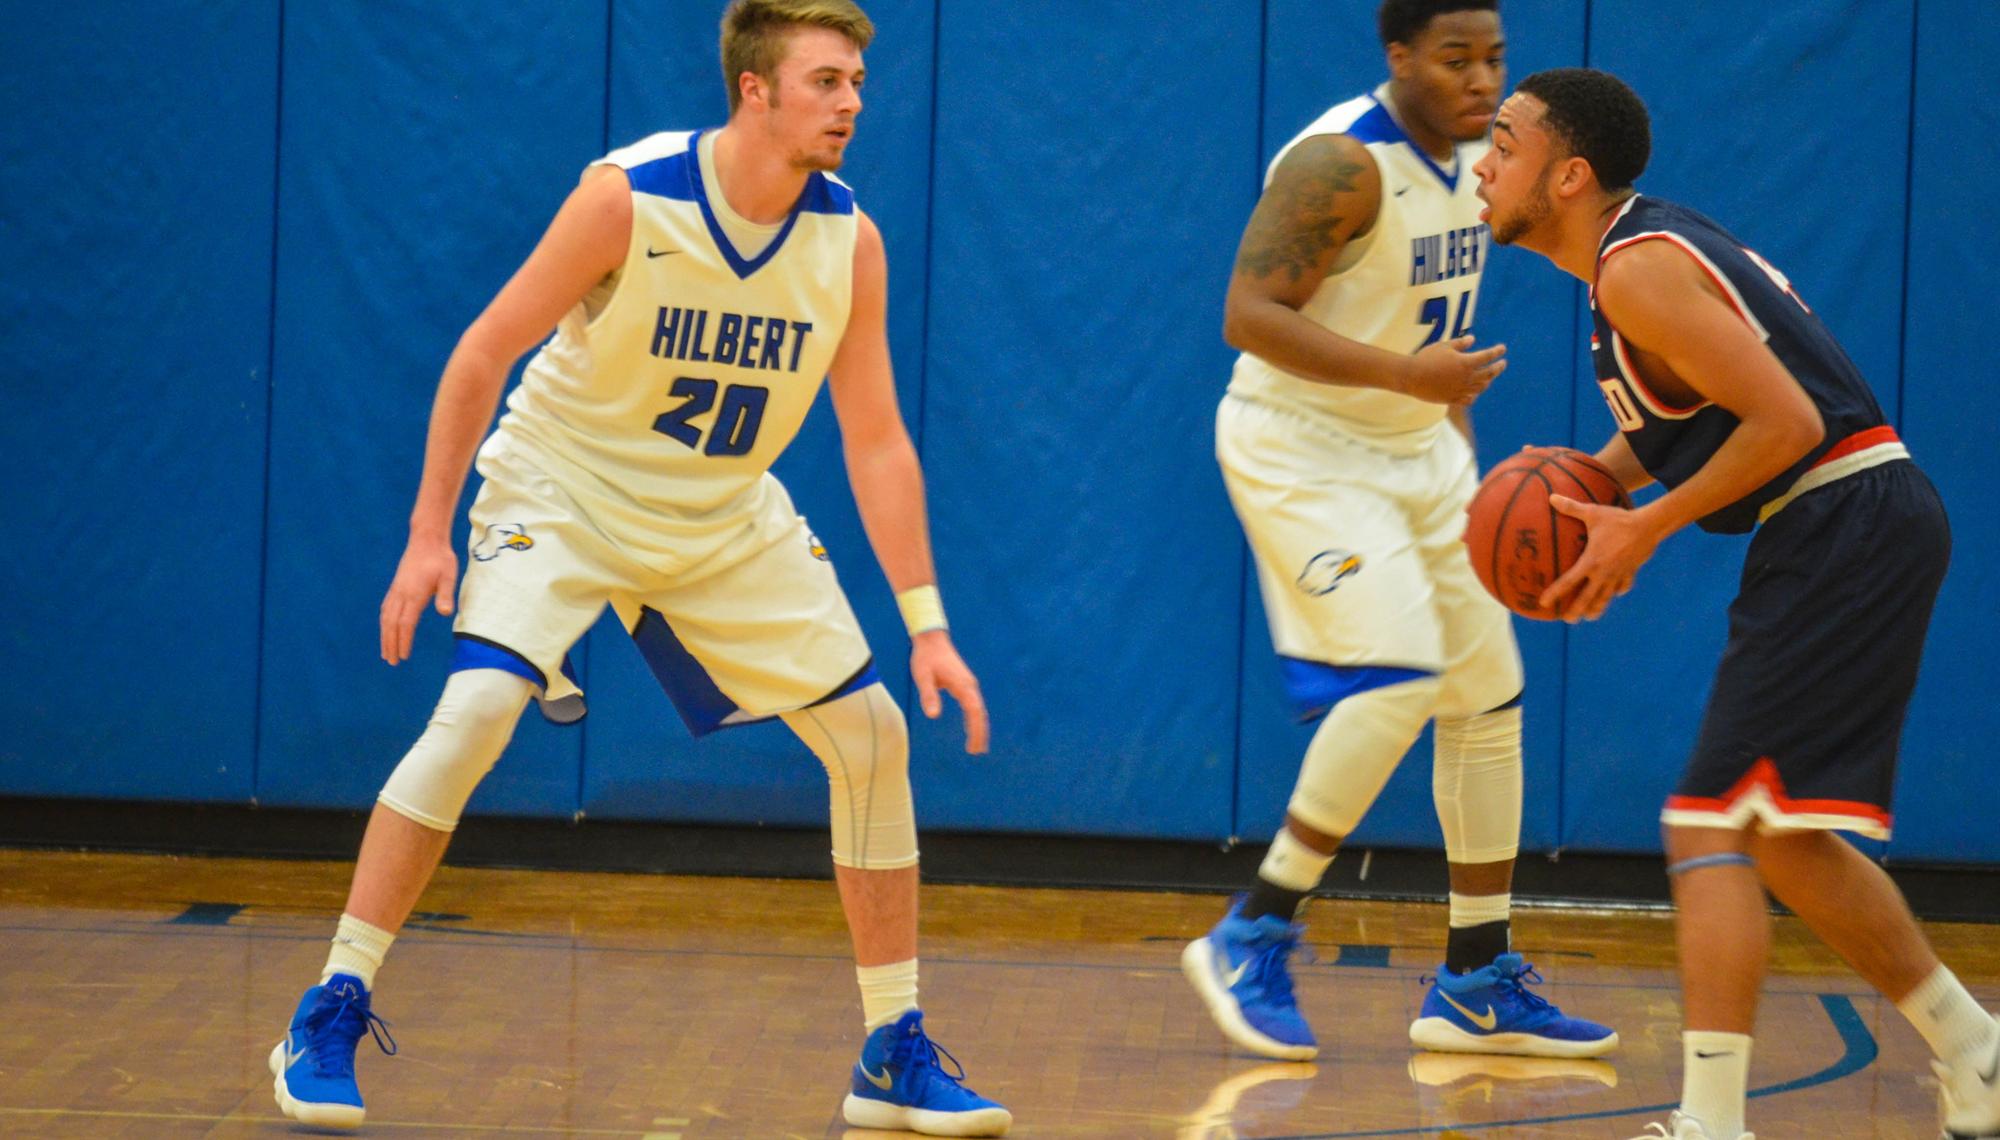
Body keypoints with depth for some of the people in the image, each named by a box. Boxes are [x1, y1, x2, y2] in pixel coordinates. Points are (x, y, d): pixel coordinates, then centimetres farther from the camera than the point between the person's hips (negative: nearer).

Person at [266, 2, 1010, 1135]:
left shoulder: (849, 241, -12)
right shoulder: (629, 197, -24)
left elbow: (876, 440, -4)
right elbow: (485, 352, -15)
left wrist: (927, 624, -9)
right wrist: (429, 535, -18)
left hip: (728, 521, 5)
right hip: (563, 493, -5)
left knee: (875, 734, -3)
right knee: (478, 709, -26)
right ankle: (330, 1020, -15)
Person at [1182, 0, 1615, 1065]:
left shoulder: (1476, 156, 6)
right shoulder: (1342, 163, -21)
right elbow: (1250, 316, -26)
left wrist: (1456, 420, 18)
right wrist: (1403, 374, -32)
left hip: (1419, 449, 9)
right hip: (1301, 447, -9)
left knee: (1487, 694, 7)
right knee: (1399, 678, -21)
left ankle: (1476, 984, 15)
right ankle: (1252, 937, -9)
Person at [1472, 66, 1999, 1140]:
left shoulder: (1639, 268, -16)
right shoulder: (1648, 241, 15)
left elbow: (1787, 422, -21)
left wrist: (1645, 529, -14)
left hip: (1844, 524, -10)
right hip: (1861, 530, 10)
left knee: (1712, 823, -11)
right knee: (1780, 833, 19)